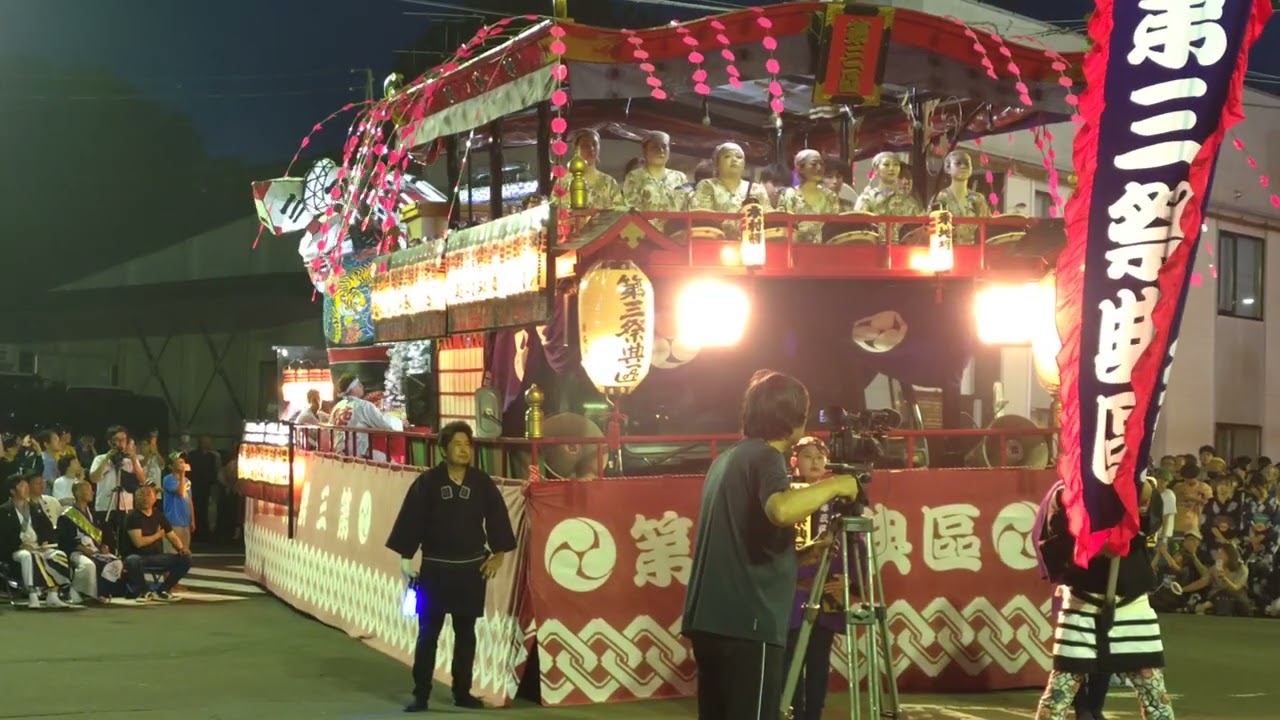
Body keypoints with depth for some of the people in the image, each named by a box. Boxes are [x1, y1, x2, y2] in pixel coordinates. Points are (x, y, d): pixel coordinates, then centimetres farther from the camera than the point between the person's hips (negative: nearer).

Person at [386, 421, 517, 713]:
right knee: (428, 633, 0)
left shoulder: (482, 482, -2)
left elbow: (497, 518, 6)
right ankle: (421, 695, 6)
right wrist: (405, 558, -8)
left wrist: (498, 554, 3)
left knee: (465, 633, 10)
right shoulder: (427, 481, -8)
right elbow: (411, 519, -6)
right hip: (435, 568, -2)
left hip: (471, 569, 2)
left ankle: (462, 692, 21)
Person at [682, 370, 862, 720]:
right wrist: (835, 485, -14)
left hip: (710, 619, 9)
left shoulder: (726, 459, 20)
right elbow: (781, 511, -30)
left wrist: (804, 553, 24)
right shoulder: (765, 457, -7)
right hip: (747, 623, -9)